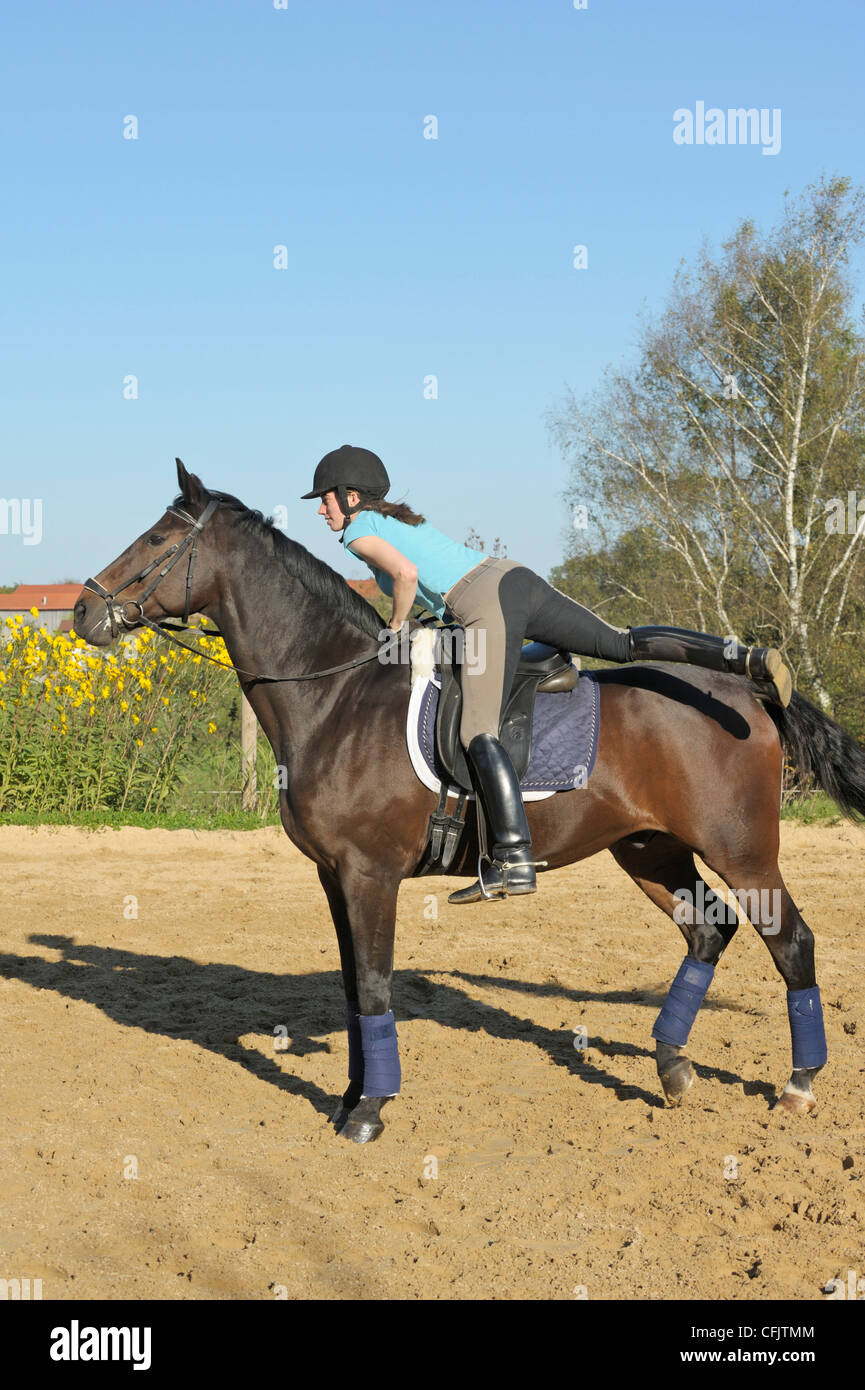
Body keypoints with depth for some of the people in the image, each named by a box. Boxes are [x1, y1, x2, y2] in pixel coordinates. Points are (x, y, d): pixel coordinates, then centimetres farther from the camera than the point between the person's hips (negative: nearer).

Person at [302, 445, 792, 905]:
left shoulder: (359, 531, 5)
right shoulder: (399, 518, 30)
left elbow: (406, 574, -12)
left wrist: (394, 629, 2)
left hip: (487, 604, -9)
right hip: (519, 579, 9)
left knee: (479, 733, -16)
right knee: (625, 644, 6)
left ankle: (515, 860, -28)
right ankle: (745, 656, -7)